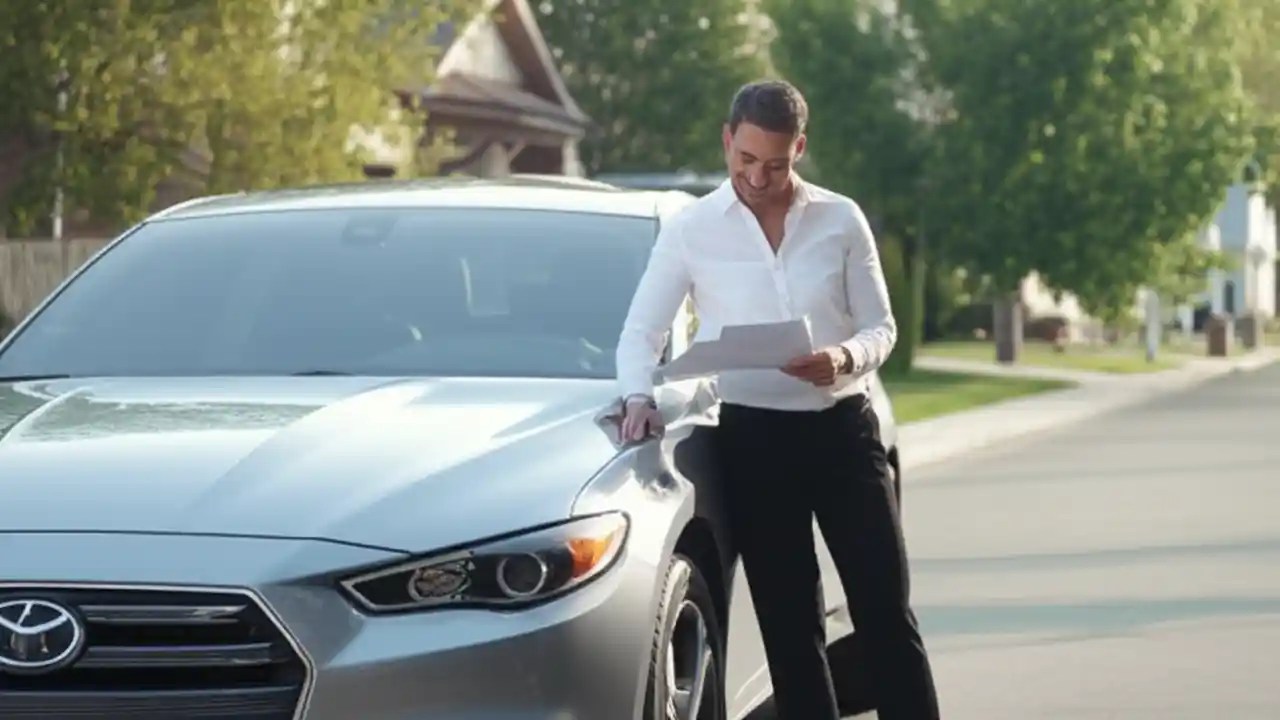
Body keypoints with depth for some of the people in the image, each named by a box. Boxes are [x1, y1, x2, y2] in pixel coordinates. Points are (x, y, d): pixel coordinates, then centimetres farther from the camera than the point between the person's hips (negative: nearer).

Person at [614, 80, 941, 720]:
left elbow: (880, 326, 6)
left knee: (886, 613, 0)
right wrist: (638, 397, -19)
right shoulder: (691, 228, 0)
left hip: (842, 429, 1)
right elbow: (642, 330, 1)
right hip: (754, 437, 0)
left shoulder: (841, 220, 3)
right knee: (789, 624, 5)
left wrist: (844, 359, -16)